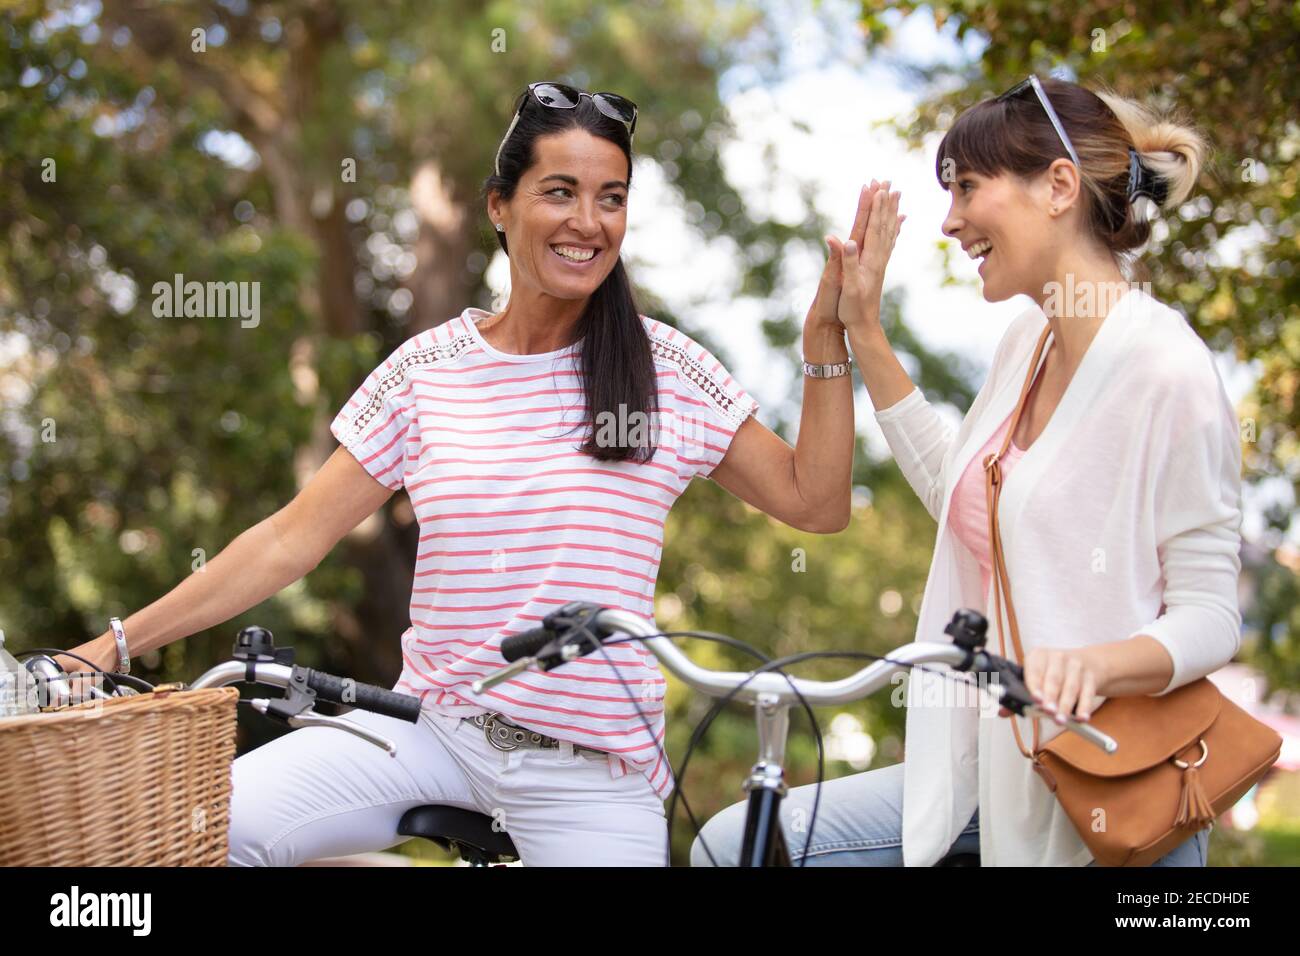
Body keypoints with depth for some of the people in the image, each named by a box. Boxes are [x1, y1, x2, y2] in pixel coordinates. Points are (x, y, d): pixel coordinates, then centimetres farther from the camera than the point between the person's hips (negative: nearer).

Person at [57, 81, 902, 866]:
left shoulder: (666, 369, 0)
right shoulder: (428, 369, 1)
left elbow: (815, 502, 1)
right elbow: (291, 540, 2)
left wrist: (828, 334, -7)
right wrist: (113, 645, -2)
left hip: (592, 768, 0)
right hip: (431, 727, 1)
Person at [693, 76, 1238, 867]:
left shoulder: (1166, 370, -17)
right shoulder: (1028, 344, 9)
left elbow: (1212, 616, -16)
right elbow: (952, 486, 25)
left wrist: (1094, 663, -35)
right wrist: (862, 330, 21)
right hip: (997, 768, 8)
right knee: (733, 844, -1)